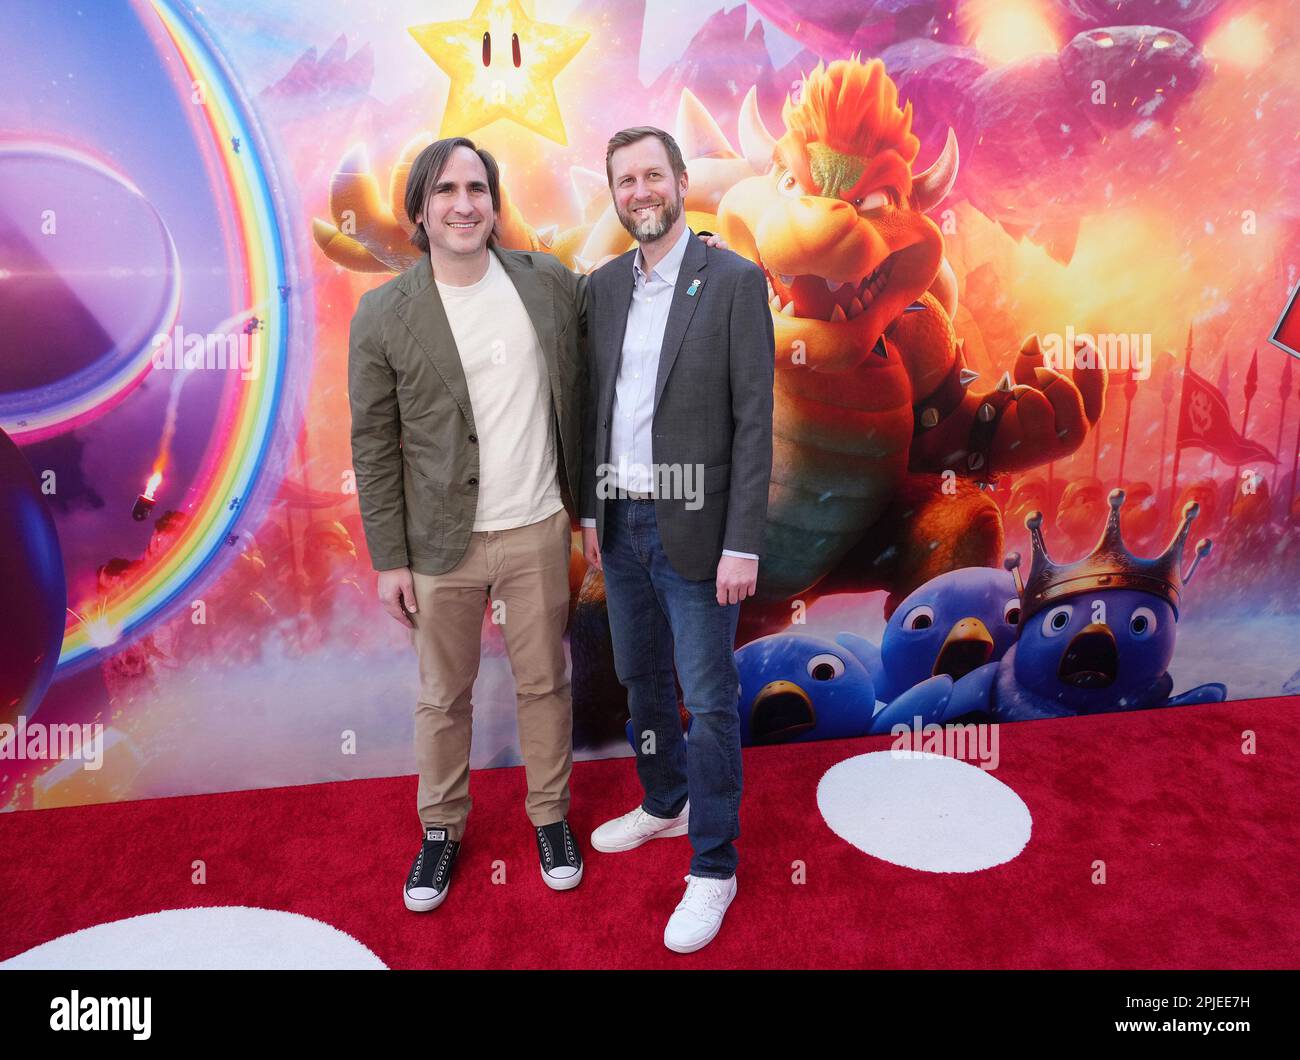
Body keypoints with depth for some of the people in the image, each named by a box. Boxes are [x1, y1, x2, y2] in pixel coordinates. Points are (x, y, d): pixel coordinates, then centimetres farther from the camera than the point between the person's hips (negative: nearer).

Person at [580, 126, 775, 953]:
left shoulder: (735, 281, -9)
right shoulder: (604, 286, 8)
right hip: (621, 521, 6)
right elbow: (595, 406, 13)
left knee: (710, 699, 4)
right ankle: (665, 804, 43)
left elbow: (755, 420, -12)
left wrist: (744, 545, -16)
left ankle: (712, 868, 22)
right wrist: (591, 510, 12)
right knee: (641, 677, 20)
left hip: (694, 527, -6)